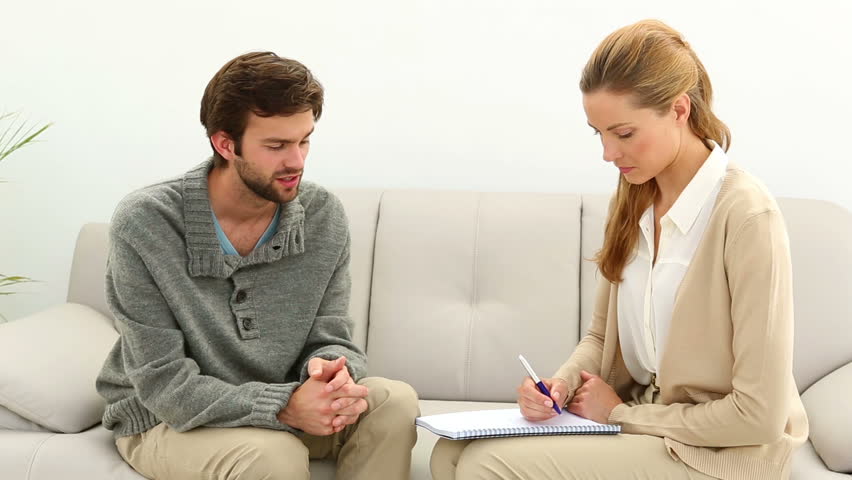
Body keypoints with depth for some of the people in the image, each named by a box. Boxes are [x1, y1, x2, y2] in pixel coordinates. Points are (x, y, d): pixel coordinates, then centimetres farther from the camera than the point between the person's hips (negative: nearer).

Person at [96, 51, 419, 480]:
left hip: (277, 404, 5)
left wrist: (333, 373, -28)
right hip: (161, 421, -4)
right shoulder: (143, 224, -21)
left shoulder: (323, 216, -8)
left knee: (394, 403, -18)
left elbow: (331, 340, -2)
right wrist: (283, 407, -35)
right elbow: (165, 385, -22)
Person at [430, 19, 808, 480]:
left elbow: (760, 415, -21)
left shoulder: (746, 217, -21)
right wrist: (564, 383, -8)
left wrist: (622, 414, -11)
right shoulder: (632, 202, 4)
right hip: (638, 425, 7)